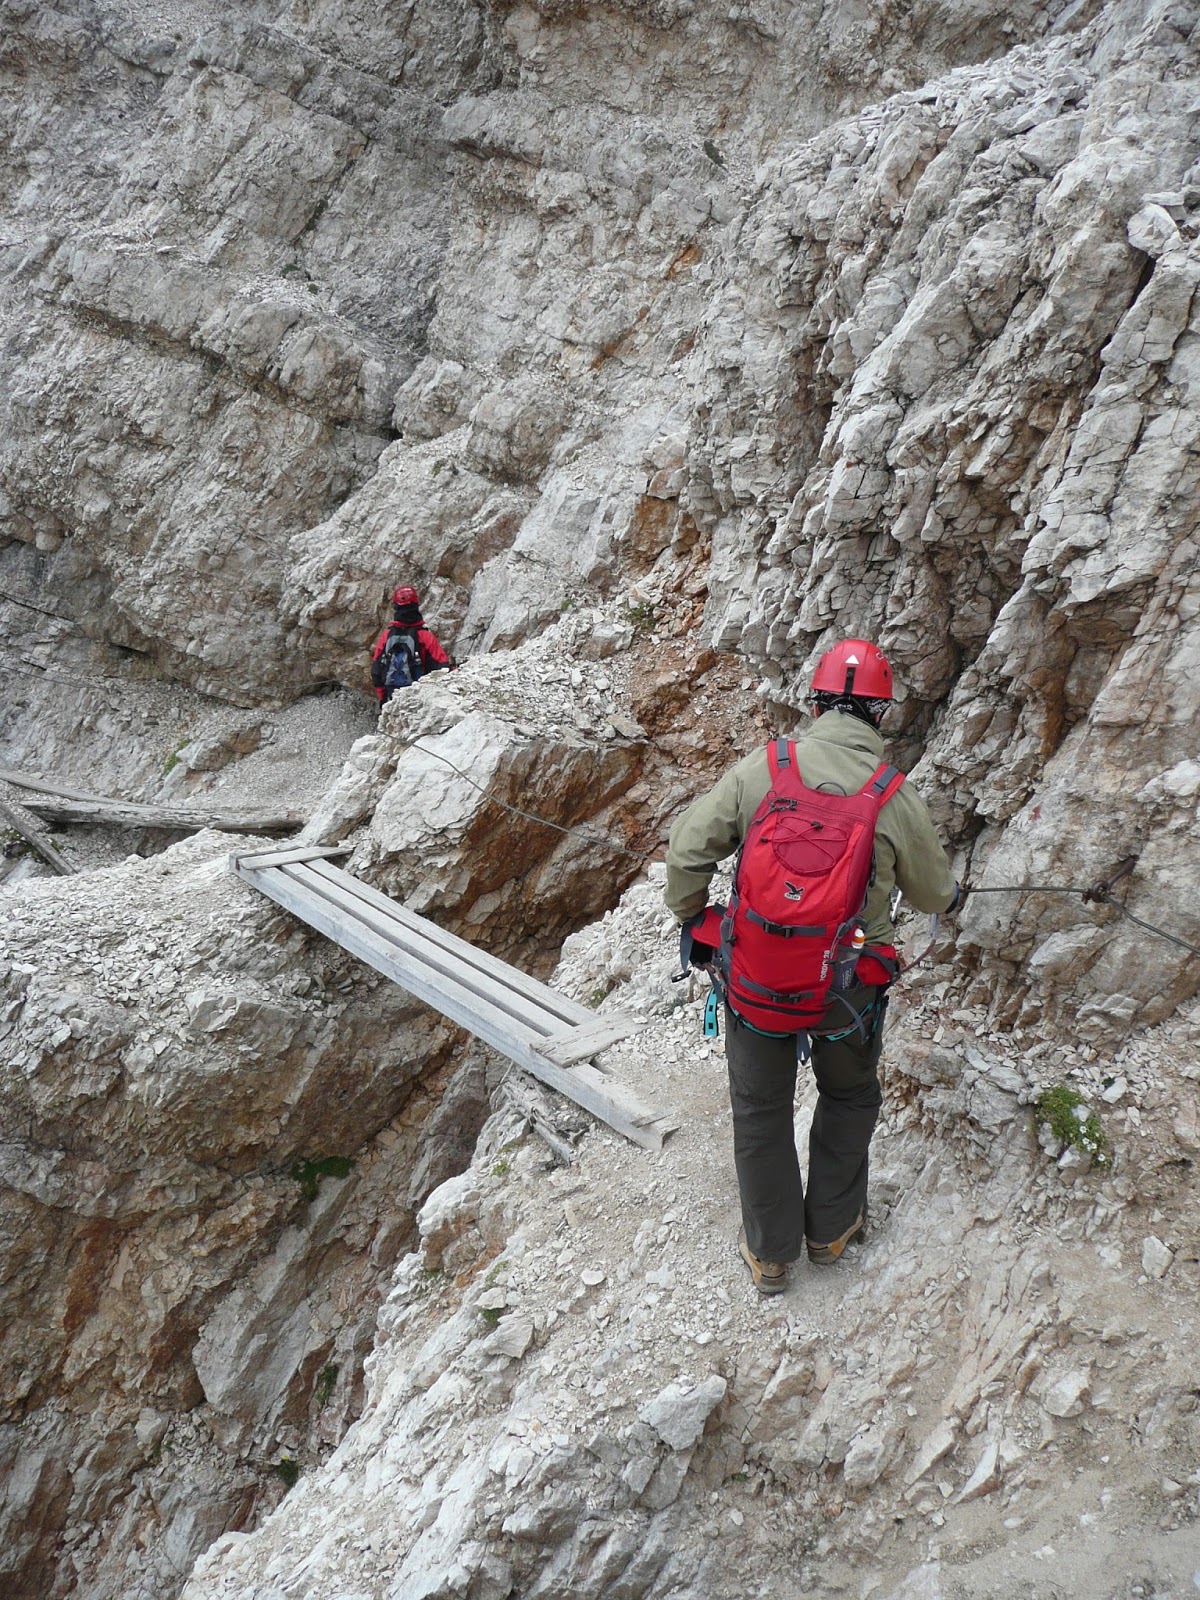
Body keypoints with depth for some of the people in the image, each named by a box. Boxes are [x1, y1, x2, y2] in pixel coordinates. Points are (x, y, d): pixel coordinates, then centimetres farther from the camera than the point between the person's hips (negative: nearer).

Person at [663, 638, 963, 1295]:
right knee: (849, 1097, 28)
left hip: (756, 975, 1)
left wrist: (693, 922, 9)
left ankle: (769, 1253, 34)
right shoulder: (897, 796, -11)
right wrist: (951, 893, 30)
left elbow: (686, 854, -9)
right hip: (849, 986, 0)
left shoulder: (760, 767, -11)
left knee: (760, 1108, 20)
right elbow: (933, 892, 5)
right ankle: (831, 1228, 42)